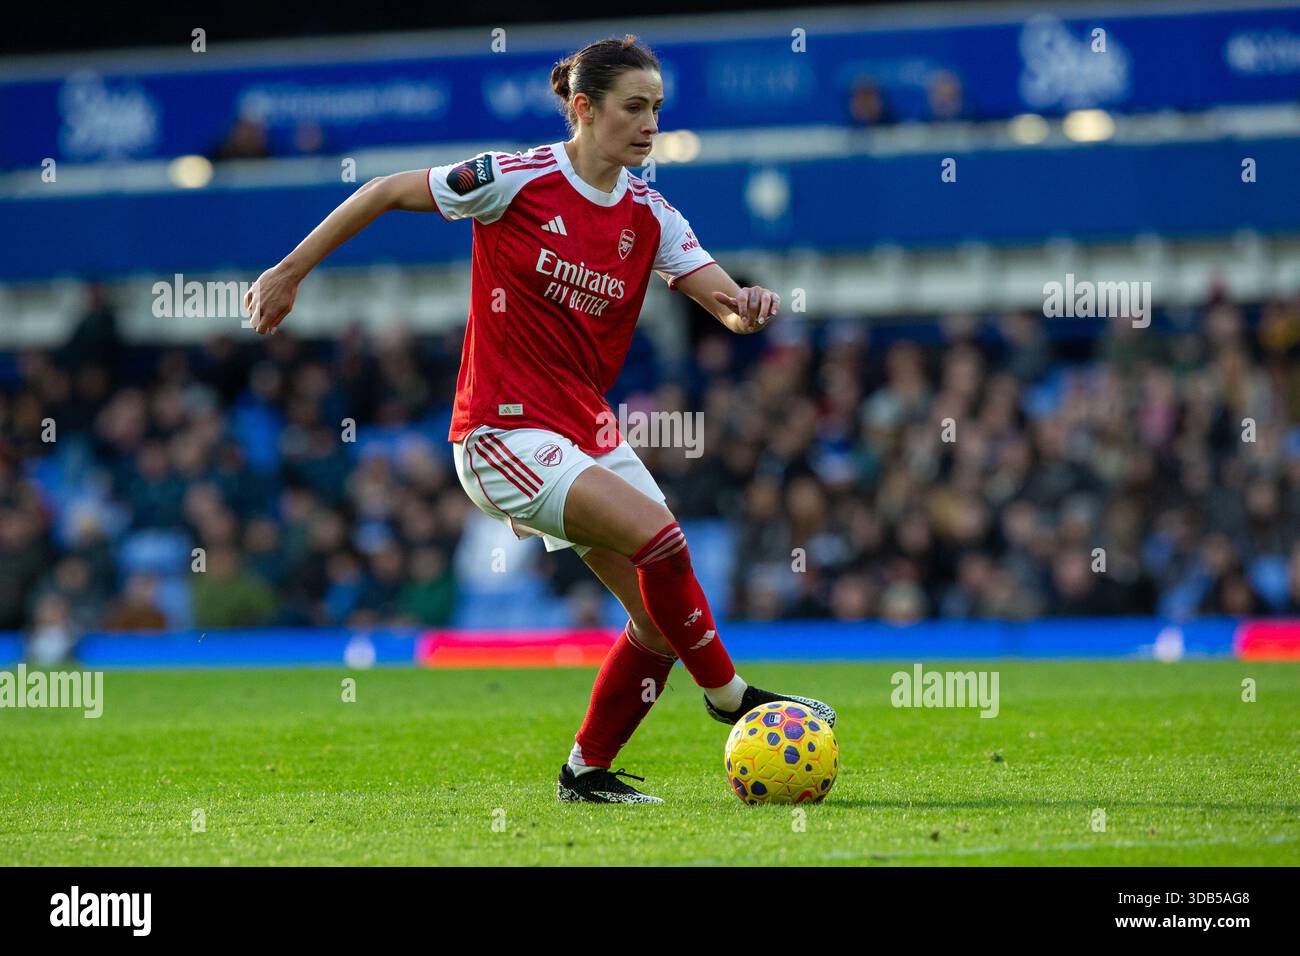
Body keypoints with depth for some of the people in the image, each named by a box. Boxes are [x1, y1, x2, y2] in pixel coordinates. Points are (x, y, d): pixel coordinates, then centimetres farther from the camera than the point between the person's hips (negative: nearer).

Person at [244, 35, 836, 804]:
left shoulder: (648, 215, 4)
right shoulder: (516, 182, -11)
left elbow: (726, 303, -2)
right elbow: (384, 193, -2)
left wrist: (750, 307, -26)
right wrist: (290, 273, 1)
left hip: (587, 431, 7)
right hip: (504, 432, -7)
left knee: (662, 620, 1)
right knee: (659, 537, -24)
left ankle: (587, 770, 19)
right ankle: (729, 697, -4)